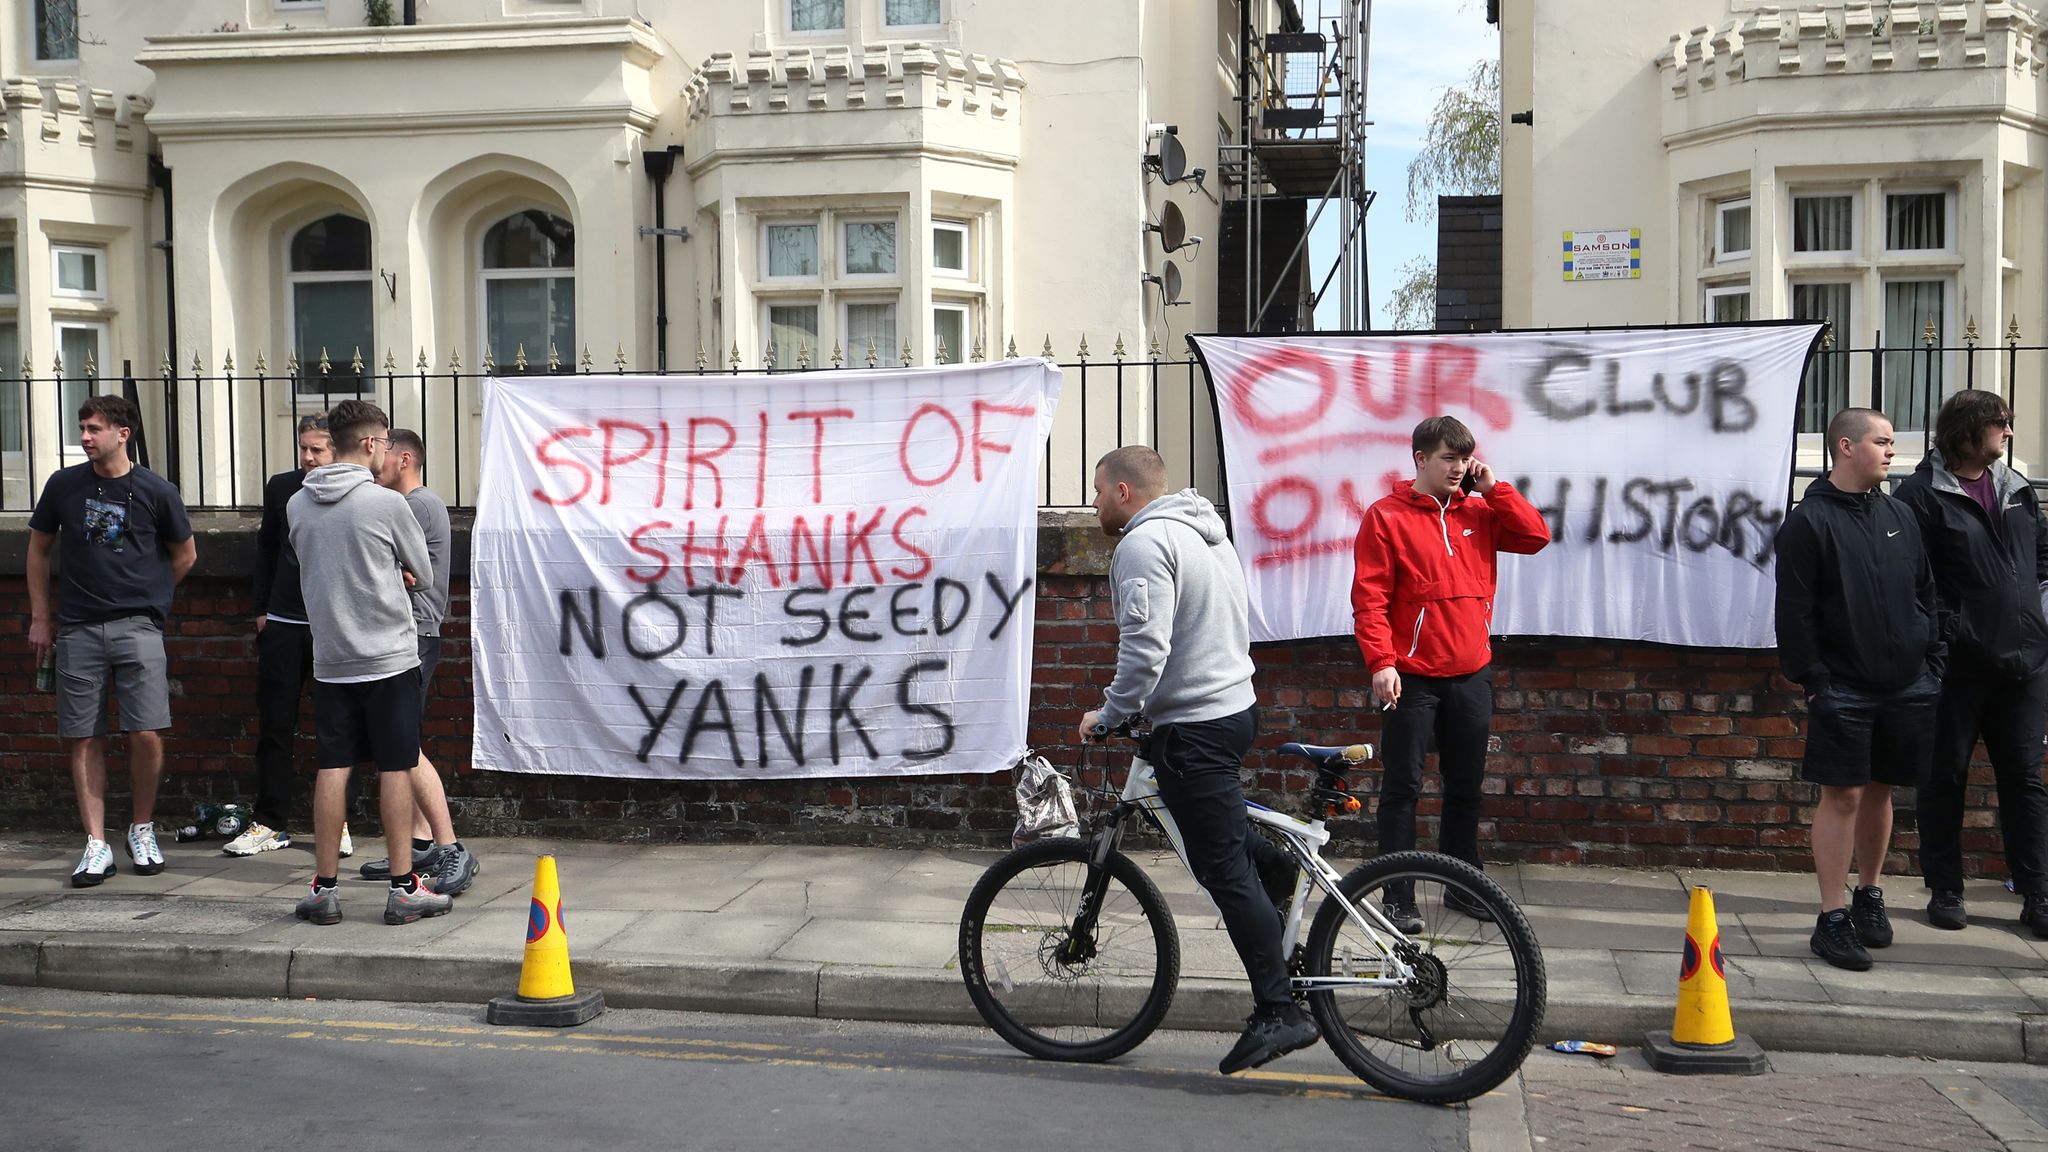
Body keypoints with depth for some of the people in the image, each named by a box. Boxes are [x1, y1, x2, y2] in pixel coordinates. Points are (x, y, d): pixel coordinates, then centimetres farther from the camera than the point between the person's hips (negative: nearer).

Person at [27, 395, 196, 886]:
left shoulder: (155, 491, -1)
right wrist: (40, 617, 14)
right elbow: (38, 550, 16)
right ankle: (96, 846, 9)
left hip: (137, 627, -2)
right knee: (83, 739, 2)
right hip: (77, 630, 2)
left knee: (147, 734, -8)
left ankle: (142, 830, 13)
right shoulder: (63, 485, 4)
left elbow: (184, 554, 13)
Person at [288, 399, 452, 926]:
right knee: (396, 770, 2)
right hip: (389, 656, -4)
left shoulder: (297, 505, 5)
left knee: (332, 770, 8)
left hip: (330, 659, 5)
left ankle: (324, 889, 12)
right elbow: (423, 573, 1)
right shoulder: (387, 503, -12)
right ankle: (404, 890, 6)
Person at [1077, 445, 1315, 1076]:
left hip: (1193, 727, -10)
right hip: (1234, 705, 10)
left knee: (1224, 869, -6)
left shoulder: (1144, 543, -15)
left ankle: (1279, 1012, -4)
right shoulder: (1204, 530, 16)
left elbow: (1145, 646, -25)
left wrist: (1110, 714, -11)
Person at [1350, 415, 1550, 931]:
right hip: (1412, 676, -5)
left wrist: (1493, 487, -3)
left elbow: (1535, 536, 1)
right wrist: (1381, 662, -19)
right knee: (1403, 786, 0)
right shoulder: (1386, 516, -5)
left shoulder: (1479, 512, 10)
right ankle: (1398, 896, 6)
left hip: (1472, 675, 5)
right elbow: (1369, 598, -9)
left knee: (1466, 786, 13)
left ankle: (1462, 884, 25)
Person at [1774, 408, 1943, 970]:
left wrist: (1933, 660, 9)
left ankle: (1869, 895, 29)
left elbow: (1927, 593, 16)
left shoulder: (1900, 515, 12)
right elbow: (1794, 611, -10)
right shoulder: (1809, 521, -7)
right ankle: (1832, 918, 2)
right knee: (1842, 796, -4)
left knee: (1880, 791, 14)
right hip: (1843, 688, -5)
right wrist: (1811, 678, -12)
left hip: (1906, 686, 5)